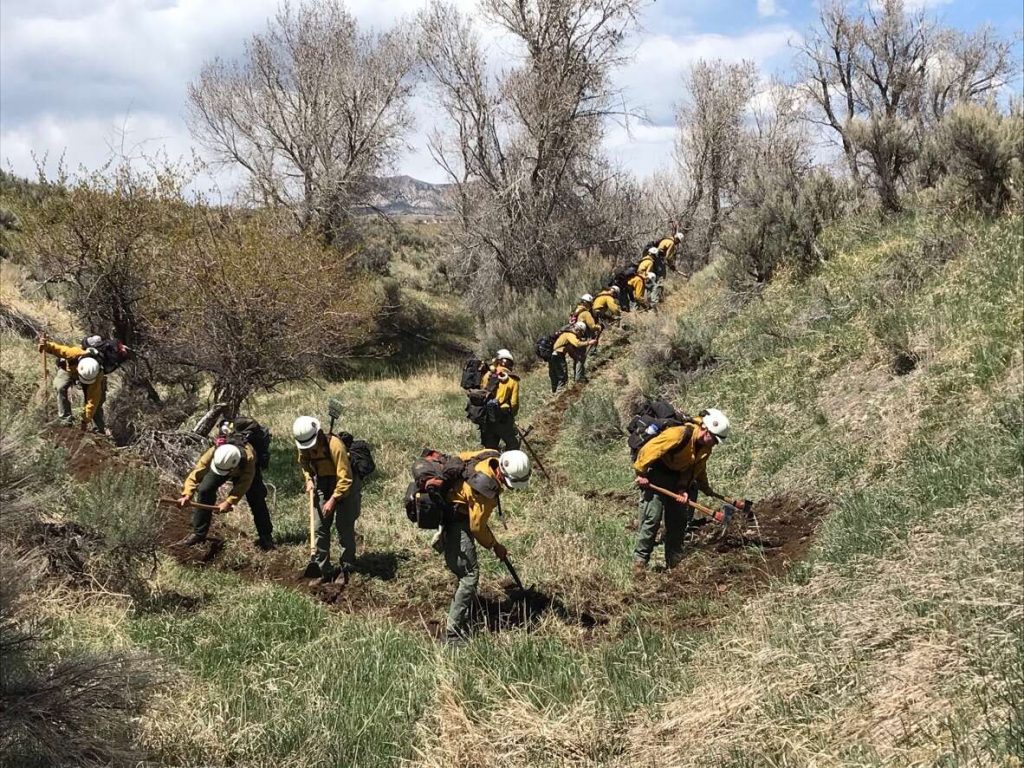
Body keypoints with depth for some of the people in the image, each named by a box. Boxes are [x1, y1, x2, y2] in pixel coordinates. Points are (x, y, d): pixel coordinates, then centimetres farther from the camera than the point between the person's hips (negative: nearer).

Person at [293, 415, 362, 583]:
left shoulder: (334, 444, -30)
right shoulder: (304, 447, -10)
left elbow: (345, 478, -28)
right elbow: (304, 464, 13)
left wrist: (333, 501, -27)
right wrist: (309, 480, -6)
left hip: (345, 487, -6)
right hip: (323, 485, 6)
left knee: (345, 528, -4)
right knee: (320, 528, 2)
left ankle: (347, 570, 7)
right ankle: (324, 571, 9)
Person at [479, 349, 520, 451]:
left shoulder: (487, 376, 6)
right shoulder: (512, 380, -2)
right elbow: (514, 403, -5)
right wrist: (511, 415, 13)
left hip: (487, 417, 4)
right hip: (503, 419, -4)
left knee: (490, 447, 14)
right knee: (512, 444, 6)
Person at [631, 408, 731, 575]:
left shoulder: (706, 446, -5)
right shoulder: (679, 434, -31)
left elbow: (697, 468, 3)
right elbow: (649, 449, -29)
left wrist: (683, 487, -10)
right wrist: (641, 473, -22)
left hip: (677, 479, 8)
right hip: (654, 477, -8)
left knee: (679, 519, 8)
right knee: (651, 518, -12)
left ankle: (674, 560, 20)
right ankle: (639, 560, -4)